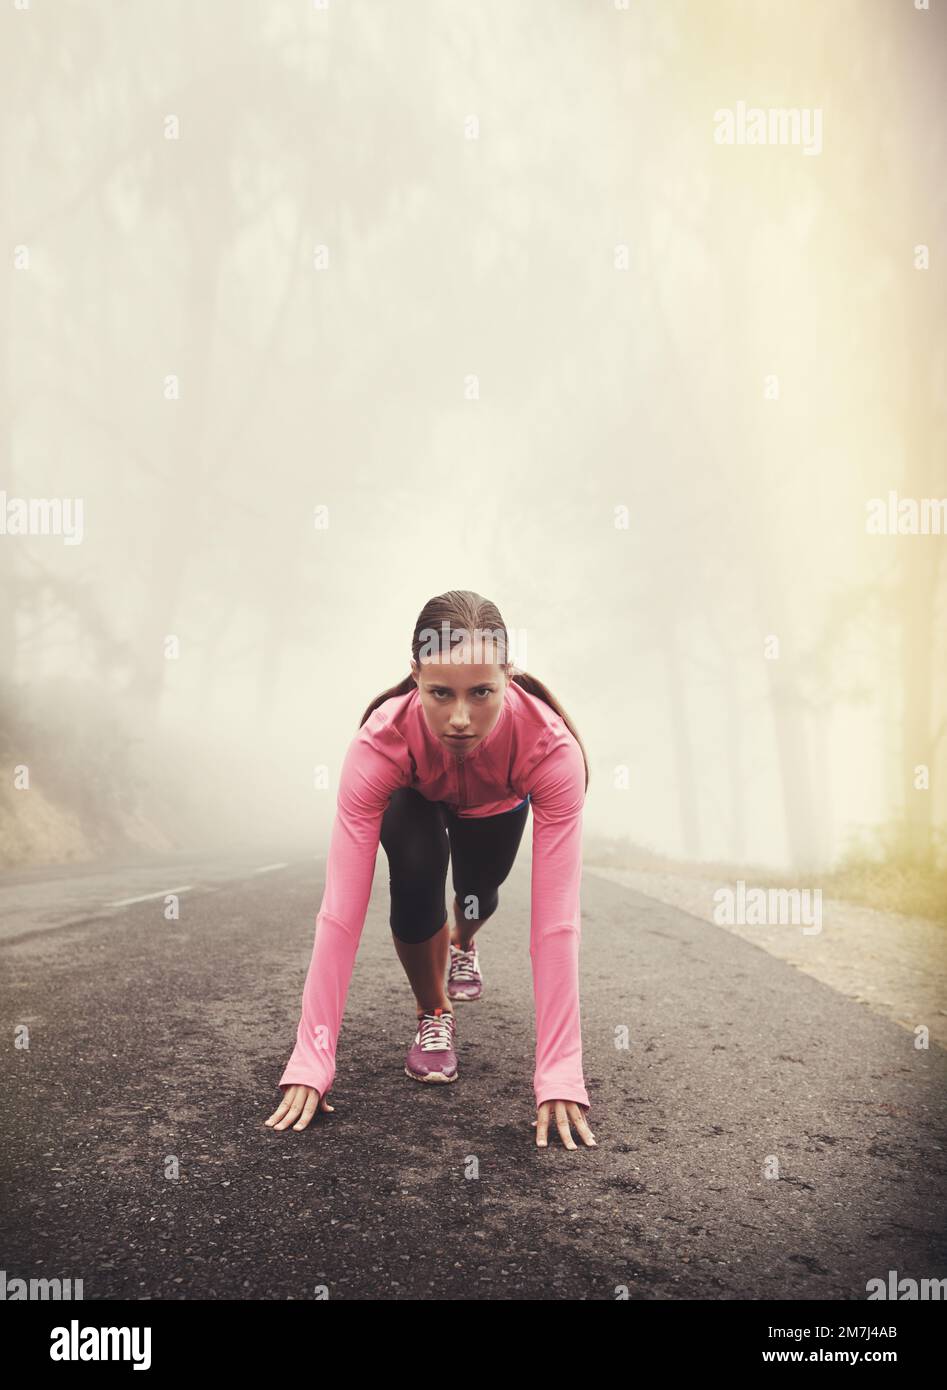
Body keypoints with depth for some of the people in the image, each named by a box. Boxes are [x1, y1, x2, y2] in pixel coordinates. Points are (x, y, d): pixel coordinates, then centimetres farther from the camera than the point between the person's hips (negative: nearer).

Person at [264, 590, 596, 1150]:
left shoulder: (550, 745, -43)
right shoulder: (381, 742, -43)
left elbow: (556, 917, -44)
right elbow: (342, 909, -42)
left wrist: (560, 1073, -47)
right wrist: (311, 1060, -44)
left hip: (497, 805, 2)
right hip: (416, 800, -2)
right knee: (416, 878, -27)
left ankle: (464, 944, 37)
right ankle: (434, 1013, 1)